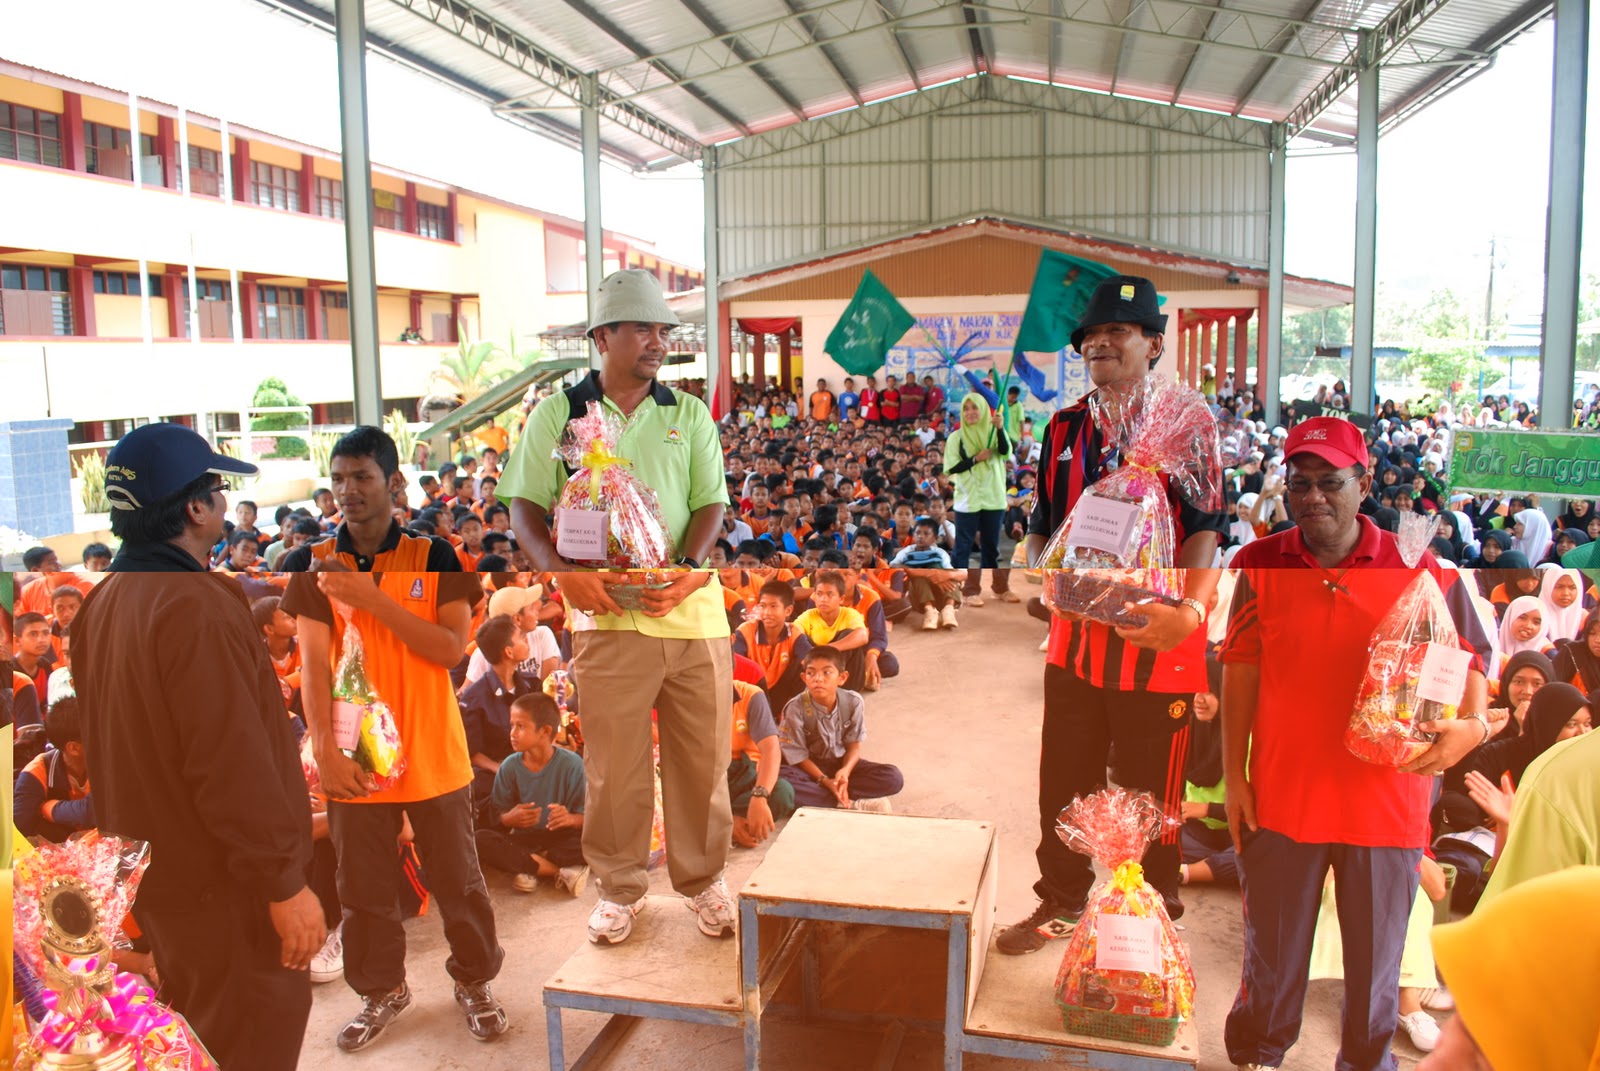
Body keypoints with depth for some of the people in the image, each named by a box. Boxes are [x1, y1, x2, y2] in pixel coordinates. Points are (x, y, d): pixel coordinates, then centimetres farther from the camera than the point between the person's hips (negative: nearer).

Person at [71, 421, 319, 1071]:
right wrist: (286, 884, -21)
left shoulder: (103, 601, 5)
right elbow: (233, 761, -27)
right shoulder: (197, 604, -24)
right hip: (225, 885, -9)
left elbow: (119, 742, 13)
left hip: (148, 870, 9)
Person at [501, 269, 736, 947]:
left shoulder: (689, 414, 11)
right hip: (606, 615, -2)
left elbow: (710, 502, 7)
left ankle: (704, 879, 28)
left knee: (703, 758, 9)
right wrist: (560, 571, -15)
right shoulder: (558, 413, 5)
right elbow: (524, 506, 3)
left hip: (692, 609, 2)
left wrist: (690, 570, -12)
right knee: (614, 765, 6)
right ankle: (618, 887, 26)